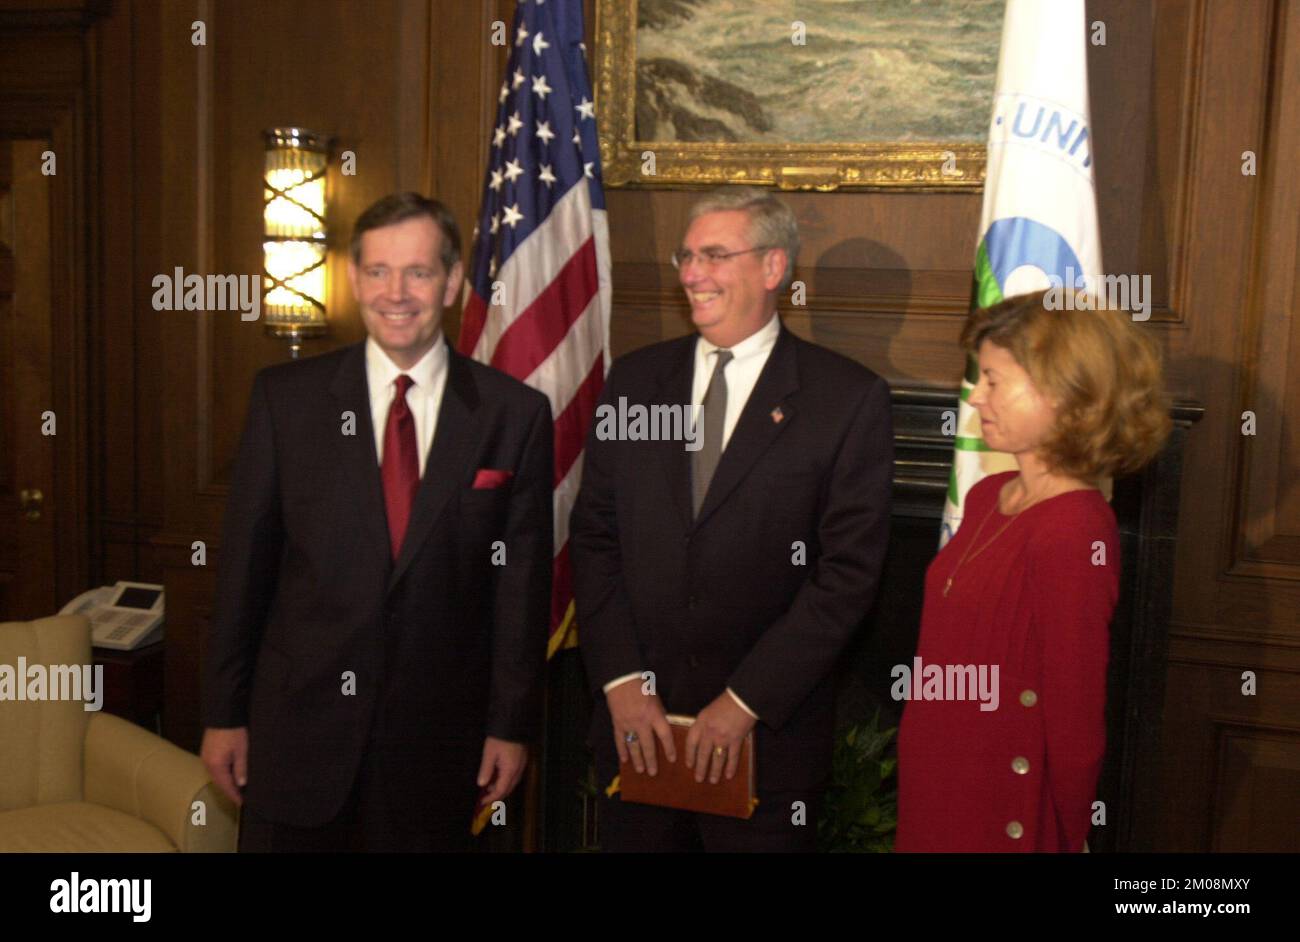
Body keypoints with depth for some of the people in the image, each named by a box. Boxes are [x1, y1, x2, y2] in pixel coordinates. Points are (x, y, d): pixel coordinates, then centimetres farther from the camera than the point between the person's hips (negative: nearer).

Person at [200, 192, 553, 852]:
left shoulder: (515, 413, -3)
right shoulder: (285, 396, -1)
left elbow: (522, 581, 0)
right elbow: (245, 561, 1)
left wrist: (512, 723, 1)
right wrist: (223, 712, 3)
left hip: (437, 736, 0)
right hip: (298, 724, 1)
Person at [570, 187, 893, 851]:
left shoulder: (849, 398, -6)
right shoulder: (634, 380, 6)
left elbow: (849, 570, -10)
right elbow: (593, 538, 5)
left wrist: (745, 702, -13)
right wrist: (622, 681, -5)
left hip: (769, 736, -3)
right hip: (634, 722, 3)